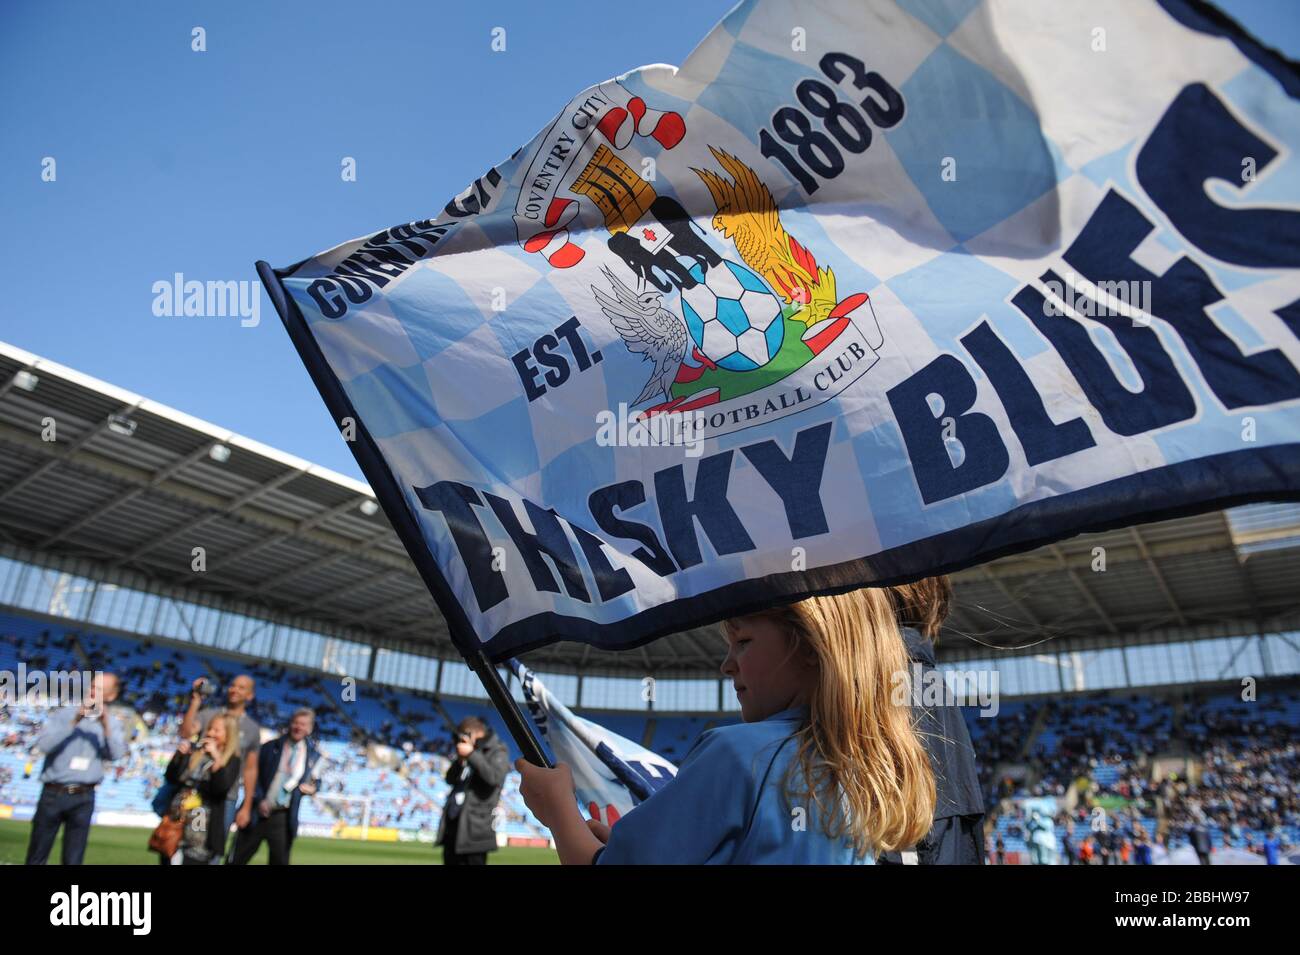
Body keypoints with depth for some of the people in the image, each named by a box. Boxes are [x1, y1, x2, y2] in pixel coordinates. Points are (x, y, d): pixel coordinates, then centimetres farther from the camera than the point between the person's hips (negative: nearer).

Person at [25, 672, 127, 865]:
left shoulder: (113, 723, 6)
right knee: (36, 857, 7)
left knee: (73, 860, 5)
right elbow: (43, 744, -12)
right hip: (53, 794, 0)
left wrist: (105, 724, -19)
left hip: (83, 798, 1)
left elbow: (116, 754, -9)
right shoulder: (64, 714, 3)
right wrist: (74, 722, -20)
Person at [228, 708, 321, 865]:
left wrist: (312, 787, -7)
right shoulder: (271, 747, 0)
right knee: (237, 859, 6)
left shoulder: (314, 755, 4)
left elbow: (313, 781, 15)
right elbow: (254, 776, 0)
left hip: (284, 817, 1)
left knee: (280, 861, 4)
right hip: (259, 812, 0)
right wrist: (259, 800, -11)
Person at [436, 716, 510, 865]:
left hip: (475, 825, -8)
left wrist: (472, 754, -17)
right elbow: (450, 779, 18)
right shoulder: (467, 754, 18)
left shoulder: (497, 752, -4)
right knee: (450, 862, 13)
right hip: (453, 821, 8)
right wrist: (459, 761, -1)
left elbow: (494, 777, -21)